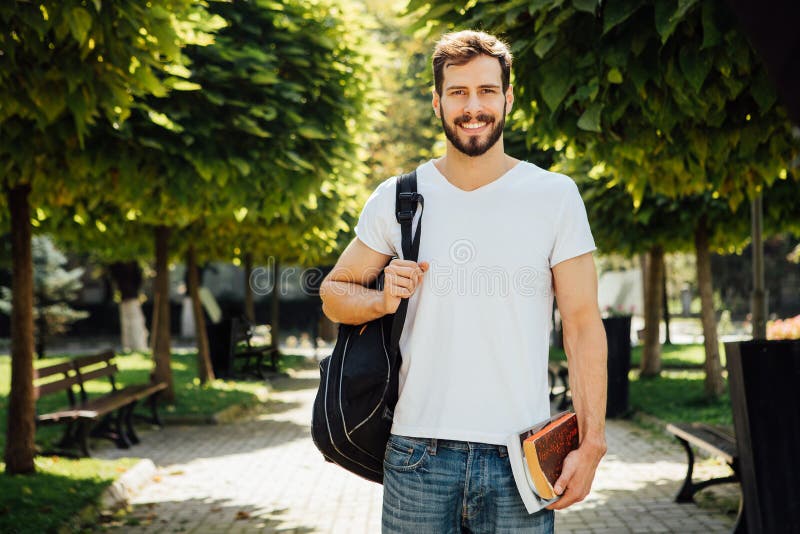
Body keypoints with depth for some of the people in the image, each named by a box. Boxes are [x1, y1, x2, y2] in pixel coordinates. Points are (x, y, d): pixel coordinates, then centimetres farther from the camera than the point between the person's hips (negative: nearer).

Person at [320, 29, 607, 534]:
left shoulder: (556, 196, 0)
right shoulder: (397, 199, 5)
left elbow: (583, 324, -1)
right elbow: (334, 292, 14)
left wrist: (590, 445, -7)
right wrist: (383, 301, -8)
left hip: (521, 456, -1)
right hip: (419, 452, 1)